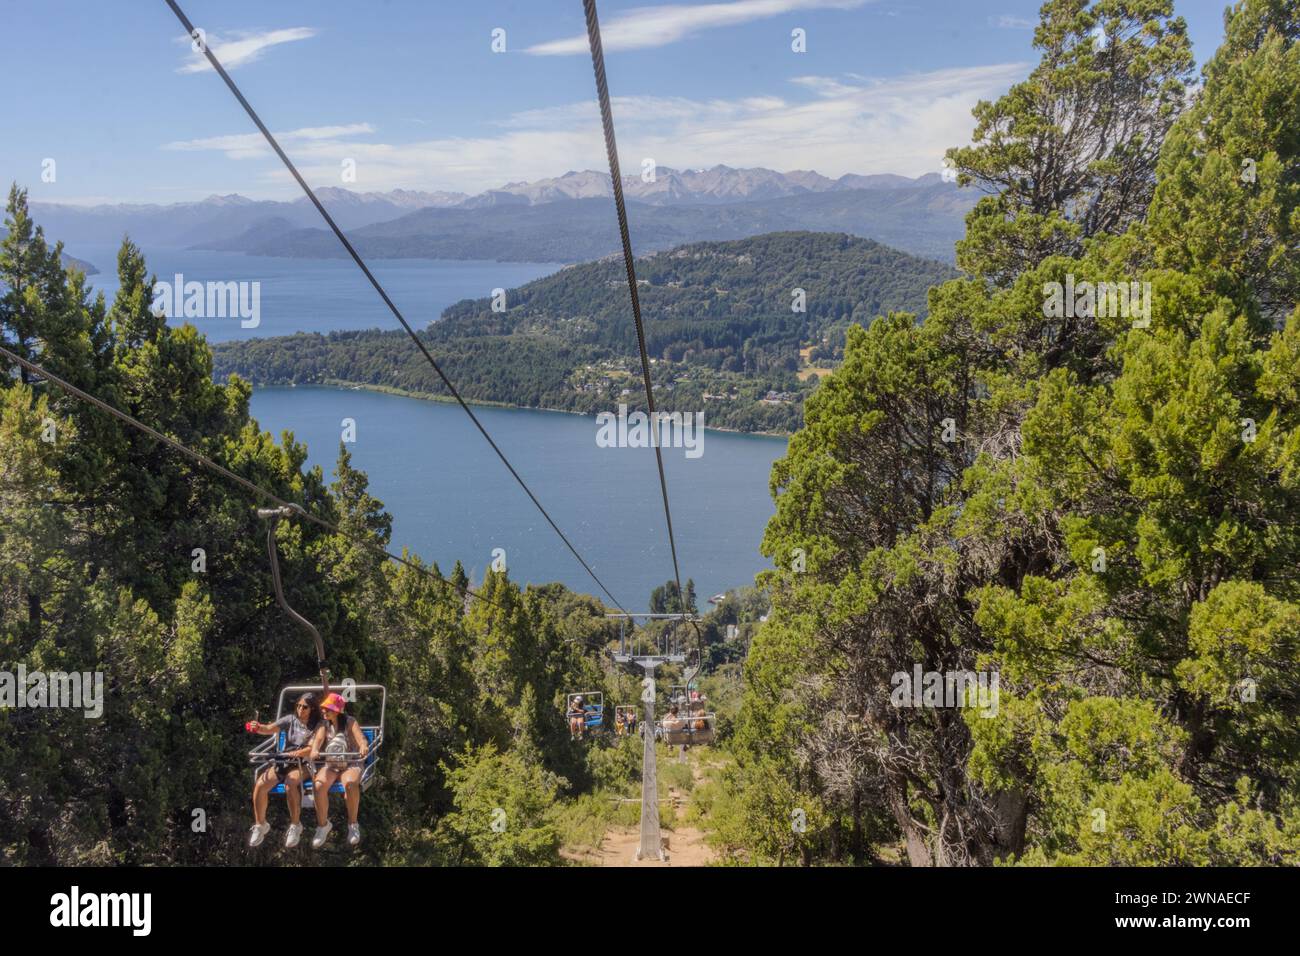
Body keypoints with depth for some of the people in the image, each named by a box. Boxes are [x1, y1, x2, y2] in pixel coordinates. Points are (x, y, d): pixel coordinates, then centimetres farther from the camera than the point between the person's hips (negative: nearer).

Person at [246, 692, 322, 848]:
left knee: (290, 783, -35)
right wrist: (258, 728, -28)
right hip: (282, 761, 4)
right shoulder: (290, 719, 8)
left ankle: (295, 826, -18)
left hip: (302, 763, -3)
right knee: (260, 784, -21)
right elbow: (270, 728, -6)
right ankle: (260, 824, 0)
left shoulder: (317, 725, 0)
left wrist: (296, 753, -29)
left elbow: (312, 748, -11)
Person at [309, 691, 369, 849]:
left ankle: (353, 824, -16)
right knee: (318, 785, -29)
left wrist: (363, 746, -44)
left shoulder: (350, 722, -1)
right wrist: (314, 750, -38)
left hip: (351, 764, -3)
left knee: (350, 783, -36)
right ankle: (323, 825, -11)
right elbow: (318, 738, -13)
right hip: (329, 765, 3)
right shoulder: (324, 724, 8)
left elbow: (360, 737, -19)